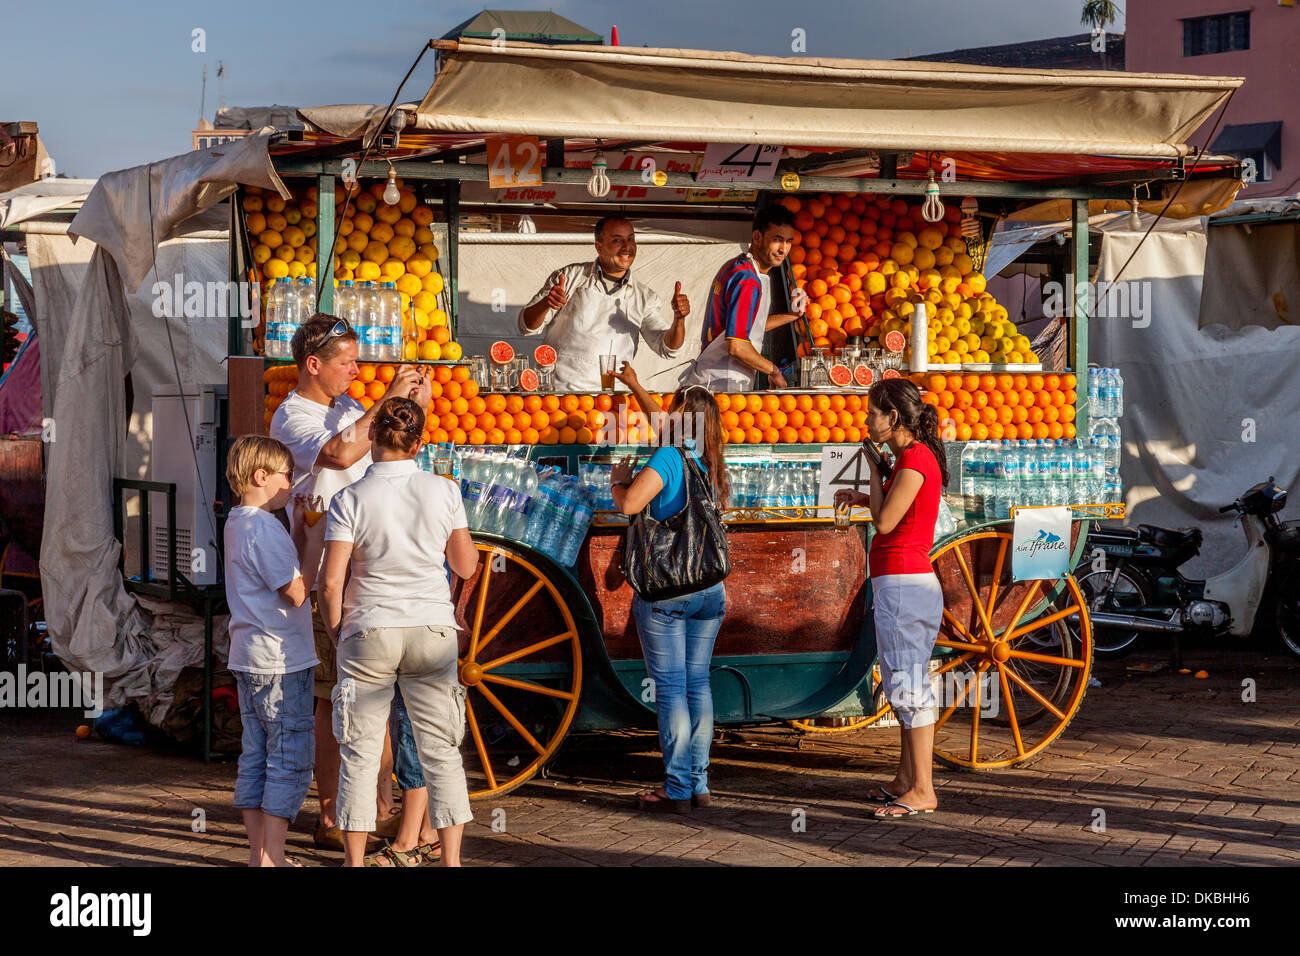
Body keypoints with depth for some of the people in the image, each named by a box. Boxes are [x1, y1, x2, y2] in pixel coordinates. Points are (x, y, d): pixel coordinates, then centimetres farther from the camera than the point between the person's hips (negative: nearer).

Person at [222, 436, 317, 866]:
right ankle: (271, 857, -4)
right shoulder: (264, 528, -17)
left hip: (248, 660, 10)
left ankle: (259, 853, 16)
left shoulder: (237, 524, 14)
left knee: (255, 757, 11)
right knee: (291, 759, -5)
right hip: (281, 661, -10)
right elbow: (296, 592, -19)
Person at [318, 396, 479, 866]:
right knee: (442, 753, 8)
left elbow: (331, 583, -11)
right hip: (432, 630, 2)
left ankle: (355, 862, 13)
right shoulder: (444, 492, -3)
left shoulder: (349, 501, -9)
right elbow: (466, 566, 5)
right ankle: (451, 860, 8)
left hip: (369, 633, -1)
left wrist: (335, 631, 6)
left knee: (359, 756, 8)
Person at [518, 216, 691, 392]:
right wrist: (546, 304, -19)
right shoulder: (570, 277, 6)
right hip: (558, 389, -3)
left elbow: (667, 348, 6)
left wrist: (679, 320, -15)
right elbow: (527, 326, 3)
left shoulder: (645, 298, 12)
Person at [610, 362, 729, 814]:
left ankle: (677, 789, -3)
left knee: (670, 687, -3)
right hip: (709, 589, 6)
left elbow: (629, 504, -23)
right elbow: (669, 428, 29)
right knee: (698, 684, 11)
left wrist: (619, 480, 0)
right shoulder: (709, 464, 11)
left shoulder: (667, 458, -11)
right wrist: (635, 386, 41)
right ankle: (699, 784, 13)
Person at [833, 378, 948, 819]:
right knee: (905, 686, 16)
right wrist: (861, 497, 14)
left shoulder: (915, 459, -16)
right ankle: (906, 779, 25)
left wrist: (874, 469, -5)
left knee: (909, 687, -6)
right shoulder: (915, 456, 15)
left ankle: (922, 791, -2)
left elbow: (884, 522, -16)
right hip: (902, 583, 11)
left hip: (903, 583, -11)